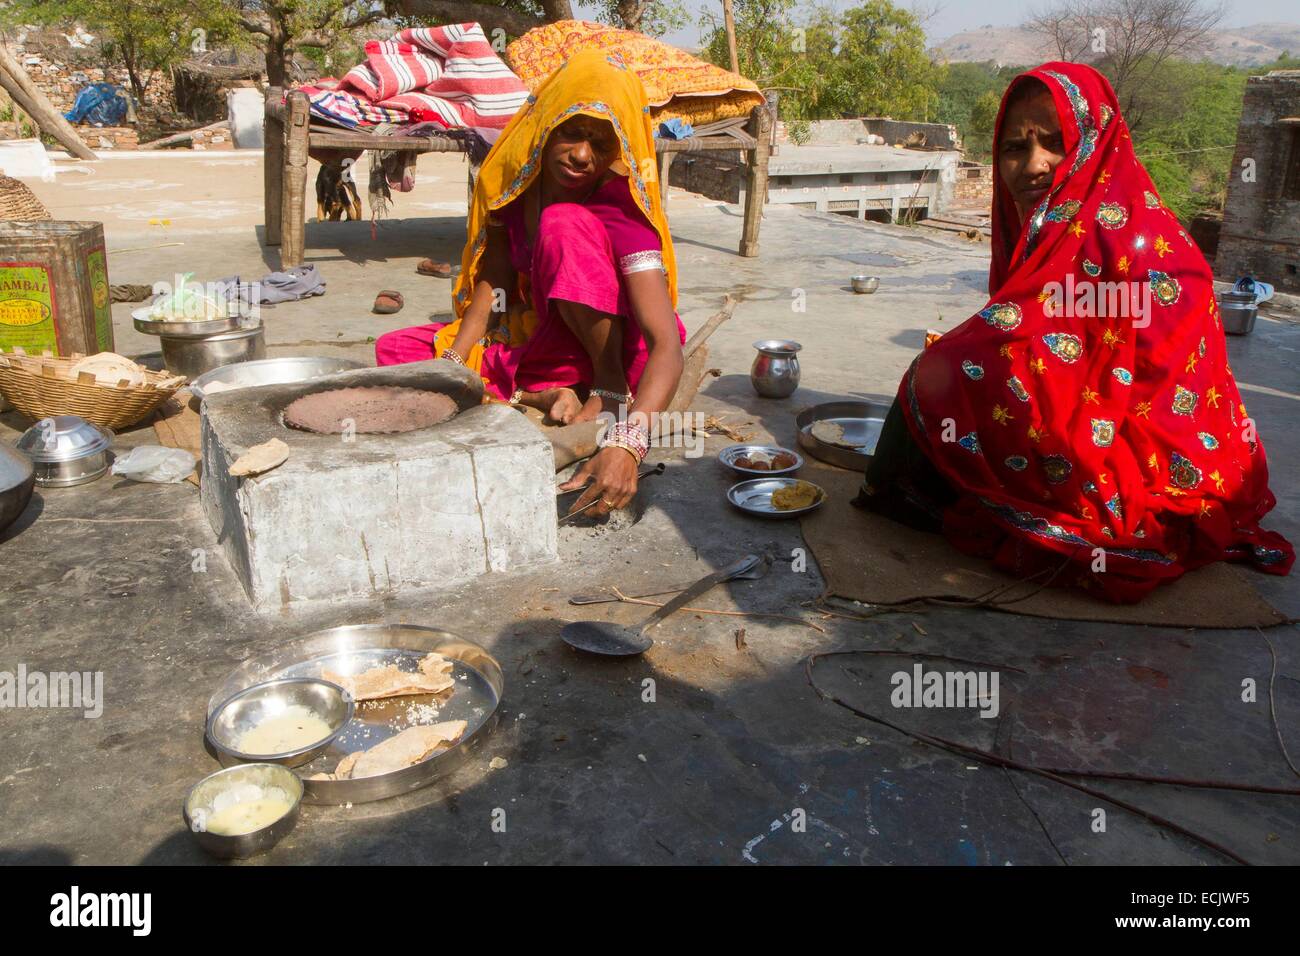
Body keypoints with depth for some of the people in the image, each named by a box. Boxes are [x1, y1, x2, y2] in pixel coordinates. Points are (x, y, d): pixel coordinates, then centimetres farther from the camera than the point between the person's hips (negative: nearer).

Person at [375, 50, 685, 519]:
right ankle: (546, 397, -16)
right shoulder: (516, 177, -10)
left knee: (565, 224, -30)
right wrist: (451, 363, -21)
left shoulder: (619, 209, -27)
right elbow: (493, 279, -5)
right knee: (394, 350, -6)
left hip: (615, 355, -6)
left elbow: (668, 347, -37)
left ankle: (609, 389, -22)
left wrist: (627, 444, -52)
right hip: (535, 339, 6)